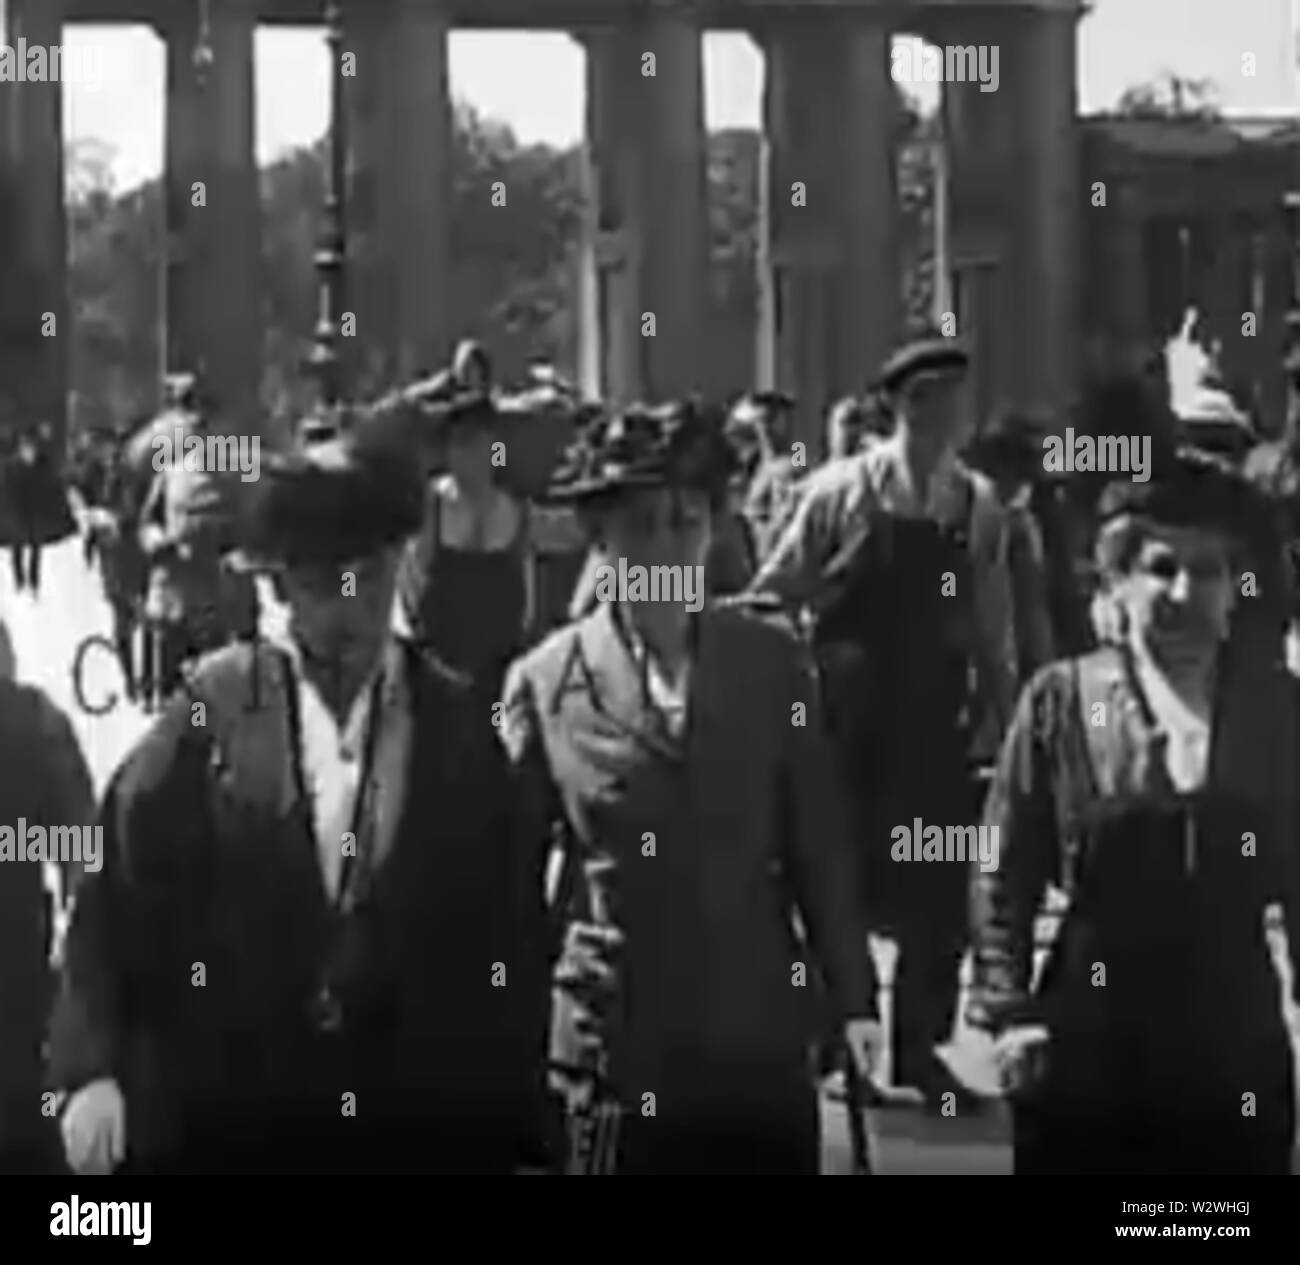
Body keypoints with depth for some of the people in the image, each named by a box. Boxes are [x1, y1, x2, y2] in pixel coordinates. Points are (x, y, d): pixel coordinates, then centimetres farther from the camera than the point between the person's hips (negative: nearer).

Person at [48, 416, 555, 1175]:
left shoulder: (459, 728, 2)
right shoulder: (215, 707, -3)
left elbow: (514, 938, 5)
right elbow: (116, 893, -2)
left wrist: (519, 1132, 4)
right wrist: (91, 1066, -14)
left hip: (416, 1127, 1)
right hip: (219, 1117, -1)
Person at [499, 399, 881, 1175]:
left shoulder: (771, 663, 4)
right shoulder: (543, 681, -1)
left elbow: (818, 845, 6)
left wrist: (852, 997, 2)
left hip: (761, 1039, 2)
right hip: (619, 1044, -1)